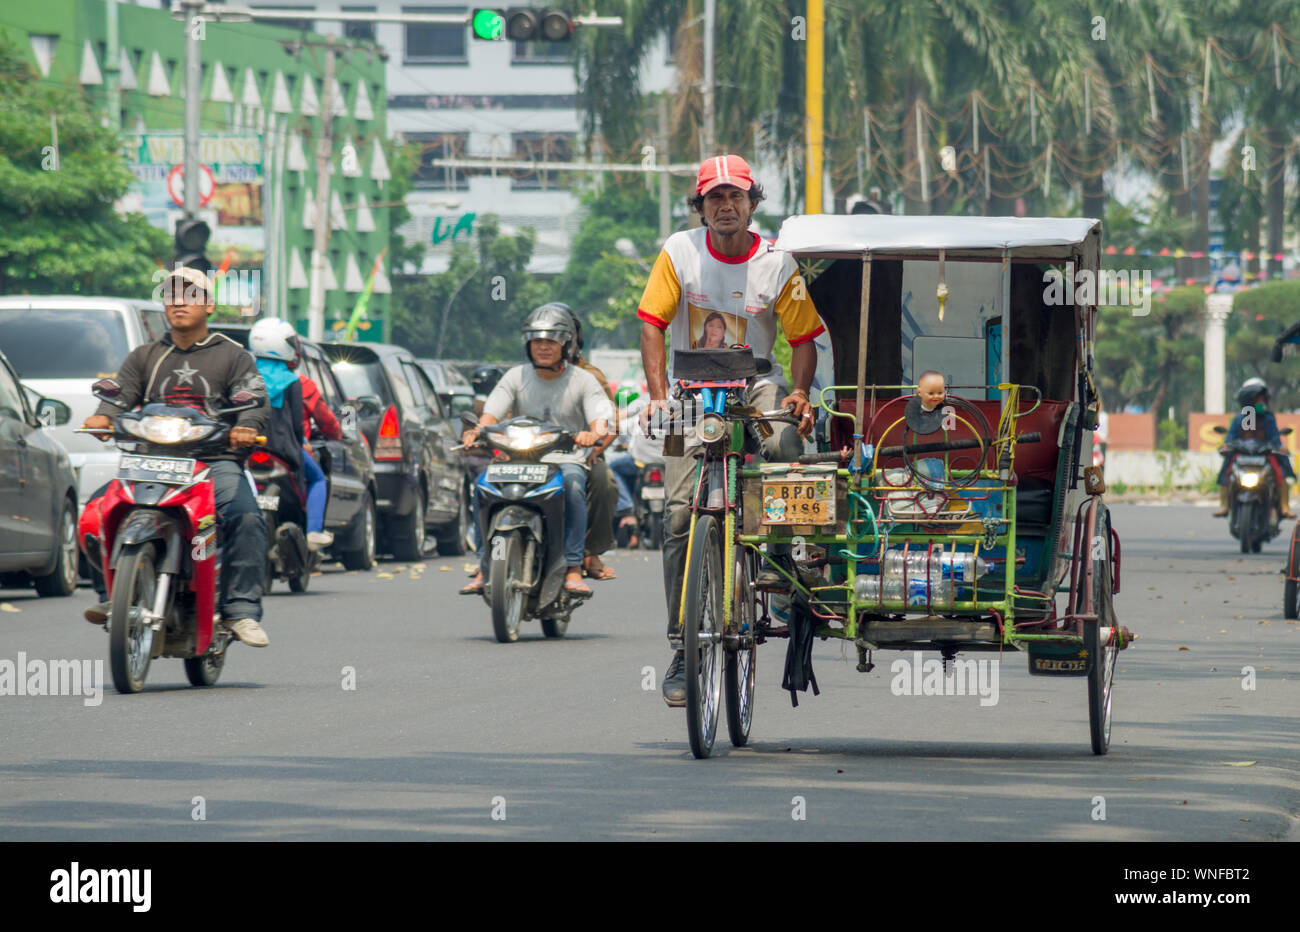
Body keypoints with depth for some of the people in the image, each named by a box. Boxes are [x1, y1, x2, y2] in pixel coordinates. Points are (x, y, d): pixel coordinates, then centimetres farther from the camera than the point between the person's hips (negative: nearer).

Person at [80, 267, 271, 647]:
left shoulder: (233, 356, 12)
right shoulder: (145, 357, 21)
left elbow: (256, 401, 0)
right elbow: (120, 395, 10)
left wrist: (247, 428, -24)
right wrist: (104, 417, -15)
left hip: (216, 462, -3)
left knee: (245, 516, -31)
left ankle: (241, 611, -29)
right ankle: (110, 595, -13)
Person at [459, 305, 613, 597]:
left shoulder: (582, 381, 4)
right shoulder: (516, 377, 10)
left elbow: (600, 421, -9)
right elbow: (491, 415, -1)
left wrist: (593, 433, -34)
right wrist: (476, 431, -25)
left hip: (567, 460, -2)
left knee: (572, 484, -37)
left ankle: (573, 569, -33)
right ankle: (485, 567, -21)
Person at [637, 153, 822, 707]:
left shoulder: (777, 263, -3)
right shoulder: (680, 252, -3)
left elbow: (803, 338, -2)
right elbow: (653, 325, -6)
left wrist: (799, 394, -20)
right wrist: (658, 395, -19)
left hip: (756, 385, 0)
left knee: (785, 440, -36)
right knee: (680, 514, -11)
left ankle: (778, 553, -15)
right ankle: (681, 648, -7)